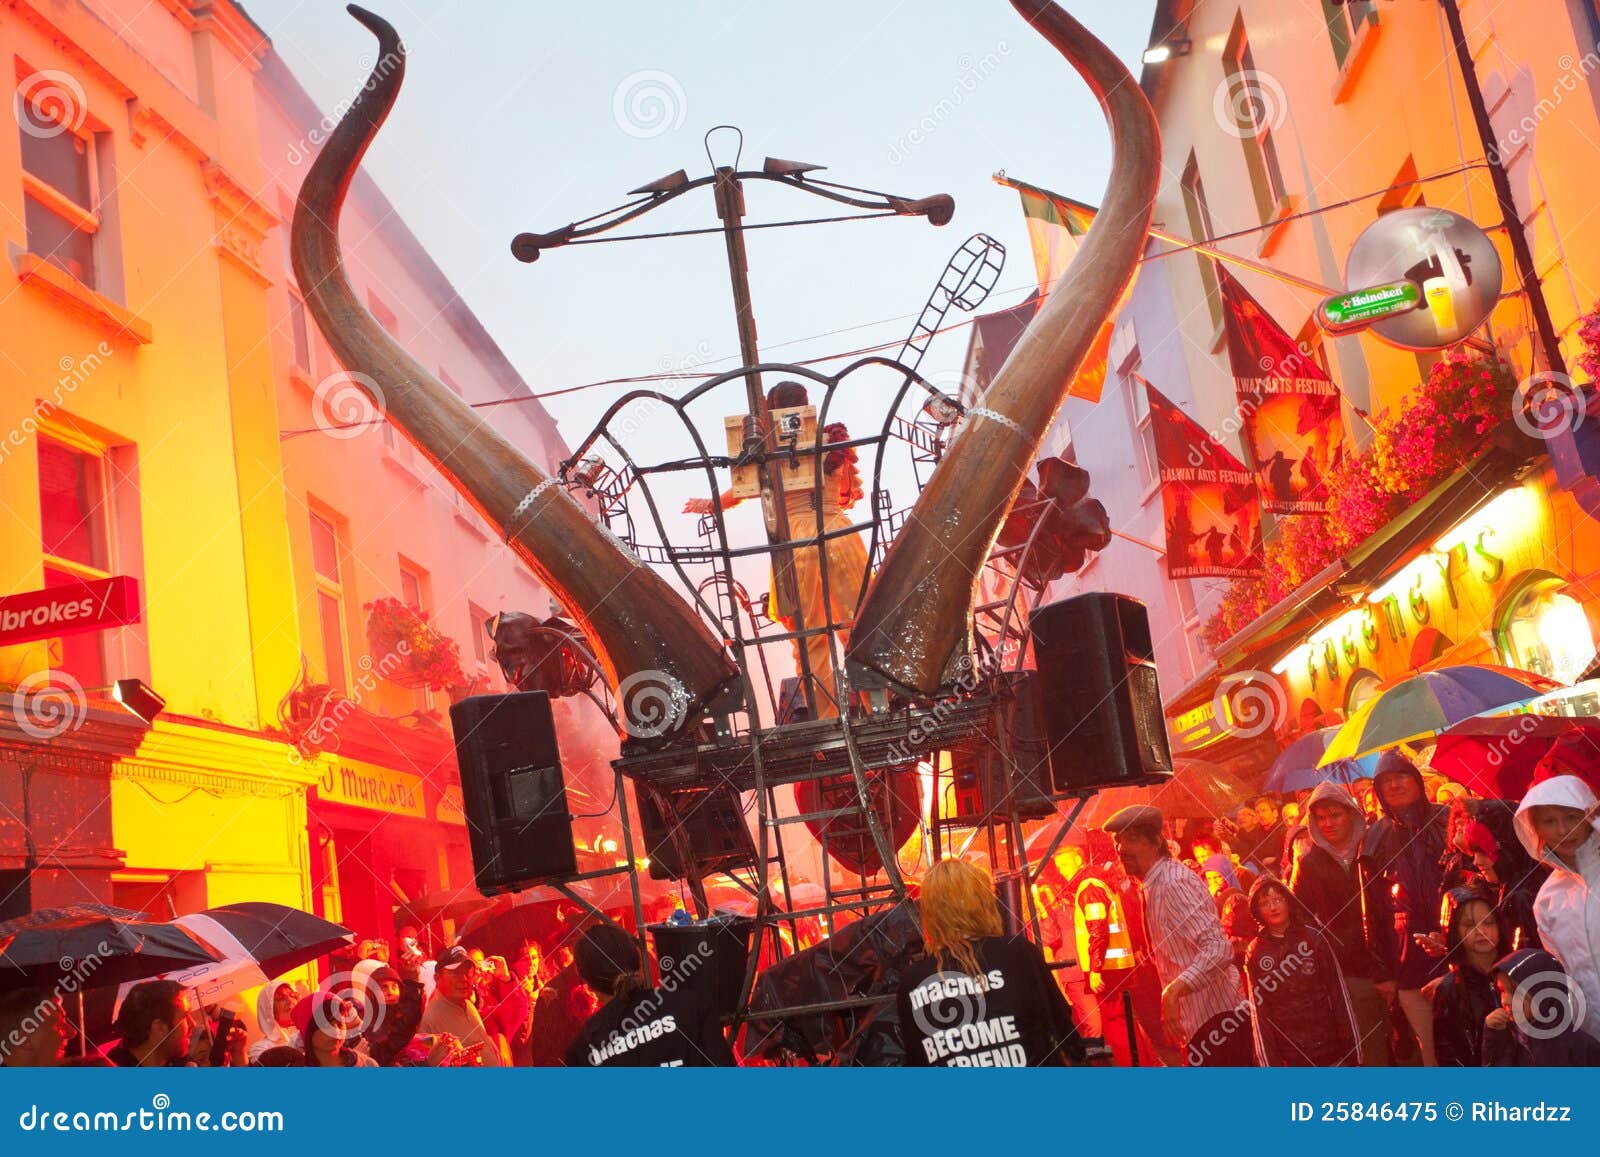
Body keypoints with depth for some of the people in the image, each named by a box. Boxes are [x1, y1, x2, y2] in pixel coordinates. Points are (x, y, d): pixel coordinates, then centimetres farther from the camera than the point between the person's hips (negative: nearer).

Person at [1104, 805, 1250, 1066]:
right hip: (1198, 1020, 10)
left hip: (1214, 1018, -10)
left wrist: (1173, 991, -36)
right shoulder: (1154, 884, 12)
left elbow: (1218, 948, -28)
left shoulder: (1173, 883, -19)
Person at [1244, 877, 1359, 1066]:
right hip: (1290, 1056, 0)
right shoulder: (1255, 953, 1)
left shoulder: (1312, 937, -1)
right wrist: (1269, 1062, -3)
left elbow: (1339, 991, 1)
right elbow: (1258, 1011, 0)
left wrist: (1351, 1045, -1)